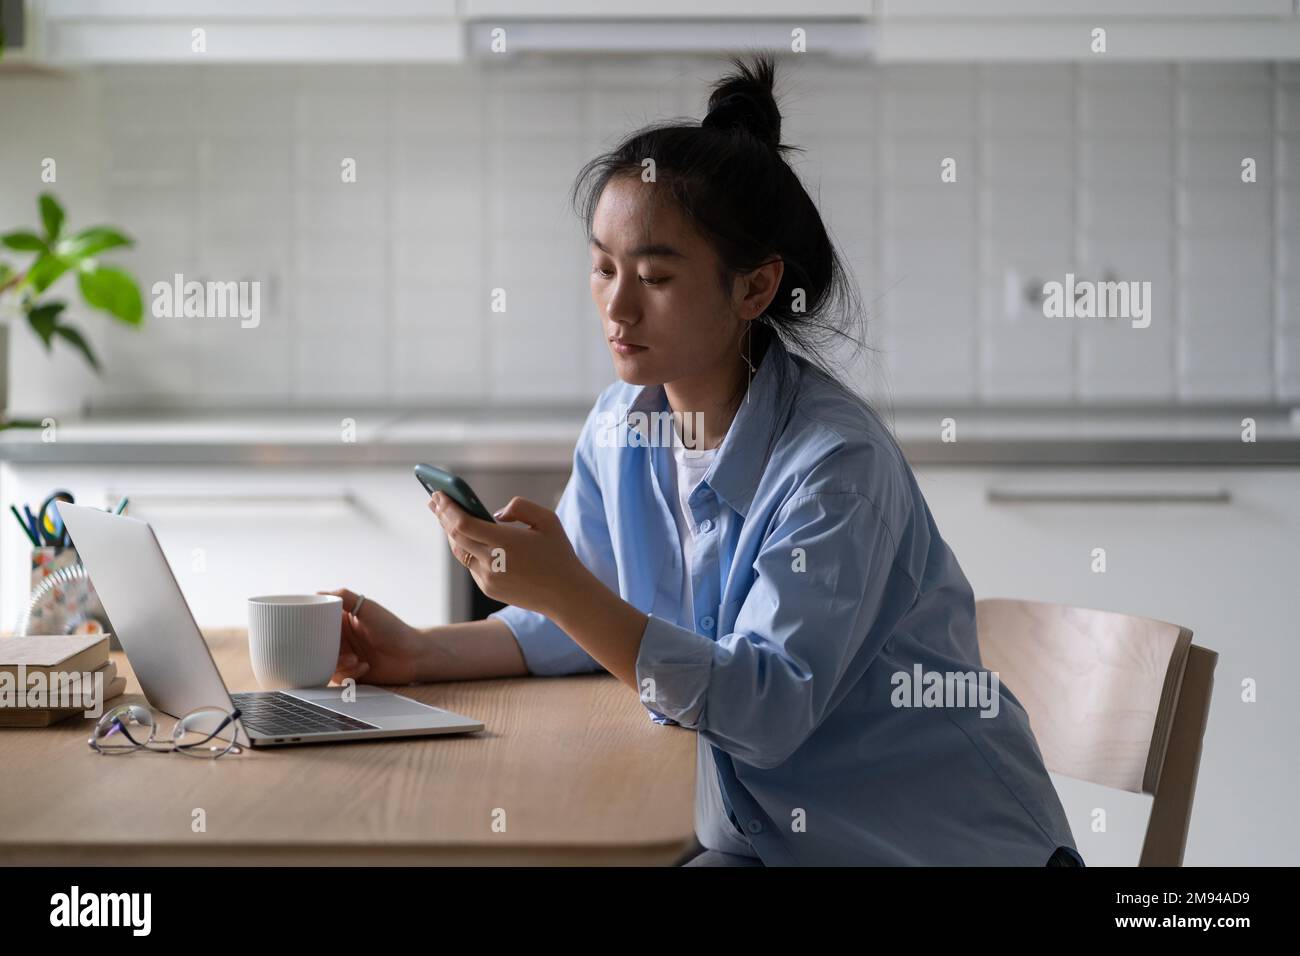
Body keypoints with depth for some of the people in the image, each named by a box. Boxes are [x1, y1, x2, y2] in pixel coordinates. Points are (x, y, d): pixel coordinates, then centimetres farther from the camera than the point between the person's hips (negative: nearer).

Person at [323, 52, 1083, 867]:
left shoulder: (836, 462, -21)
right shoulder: (622, 429, 2)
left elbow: (771, 709, -27)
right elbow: (593, 627, 13)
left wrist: (565, 590, -35)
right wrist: (422, 655, -3)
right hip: (765, 829, 6)